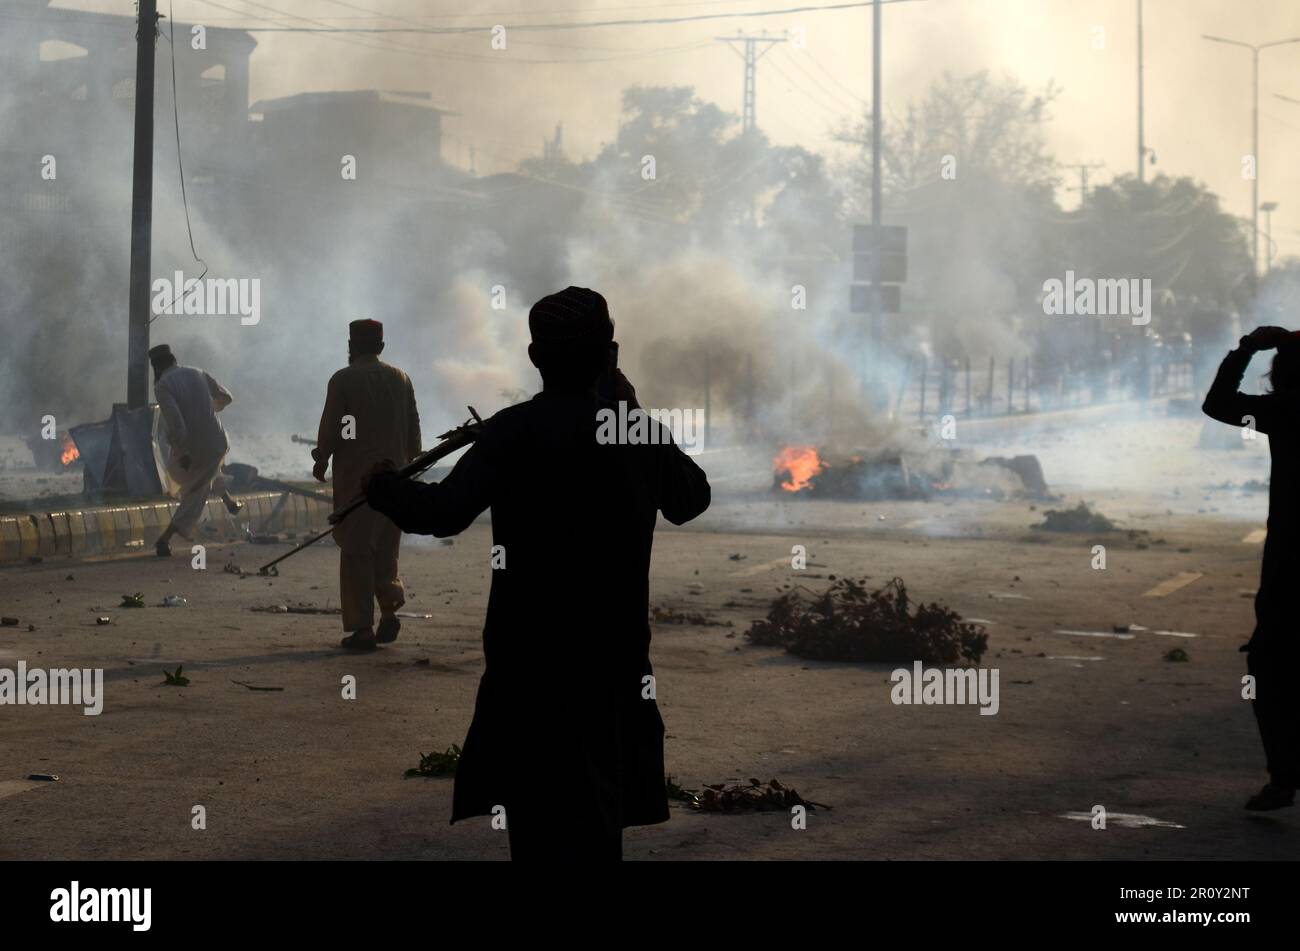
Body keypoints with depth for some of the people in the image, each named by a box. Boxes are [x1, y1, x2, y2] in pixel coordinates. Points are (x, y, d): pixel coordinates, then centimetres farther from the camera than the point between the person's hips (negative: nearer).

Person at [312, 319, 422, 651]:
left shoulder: (343, 380, -7)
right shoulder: (401, 379, 7)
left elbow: (330, 427, -9)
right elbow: (413, 428, 9)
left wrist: (321, 461, 6)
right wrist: (408, 463, 19)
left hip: (355, 475, -4)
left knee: (356, 550, 0)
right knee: (386, 546, 16)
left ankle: (362, 628, -2)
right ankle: (389, 607, -1)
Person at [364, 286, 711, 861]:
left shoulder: (515, 430, -12)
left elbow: (442, 513, -19)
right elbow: (691, 499, 19)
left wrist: (381, 485, -1)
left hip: (533, 654, -4)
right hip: (614, 655, 4)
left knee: (539, 812, 5)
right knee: (596, 815, 17)